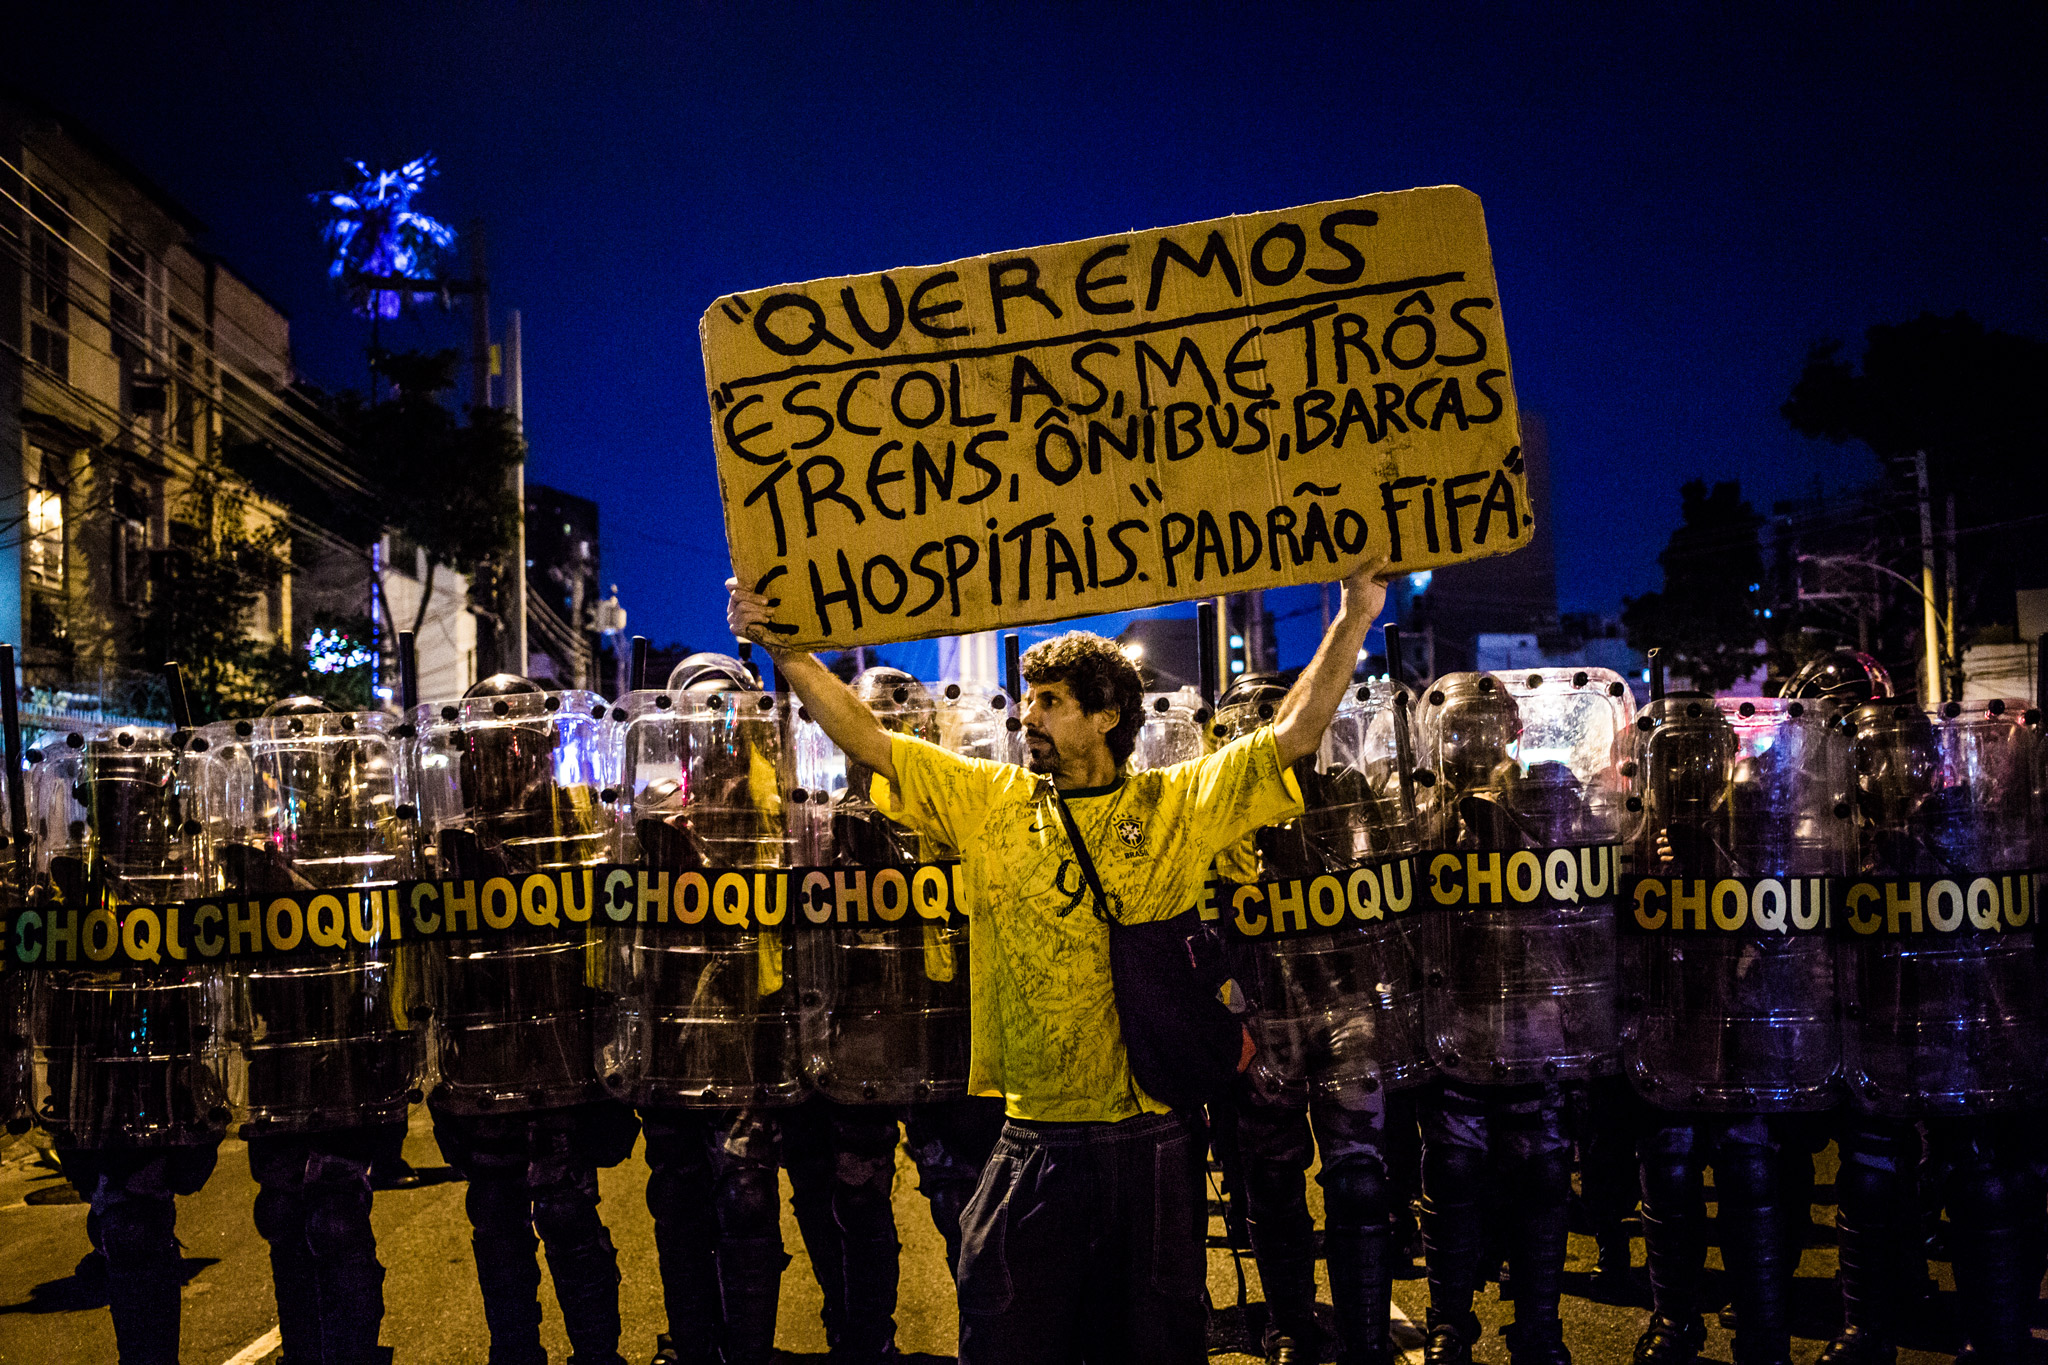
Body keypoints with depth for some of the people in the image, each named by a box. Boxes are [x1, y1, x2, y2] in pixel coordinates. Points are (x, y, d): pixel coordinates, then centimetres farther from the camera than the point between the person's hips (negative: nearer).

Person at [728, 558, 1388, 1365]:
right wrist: (784, 650, -3)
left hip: (1152, 1141, -1)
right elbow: (866, 739, 4)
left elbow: (1293, 734, -3)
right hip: (1033, 1140, 1)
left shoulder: (1177, 806, 1)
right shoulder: (988, 802, 5)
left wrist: (1353, 621, -9)